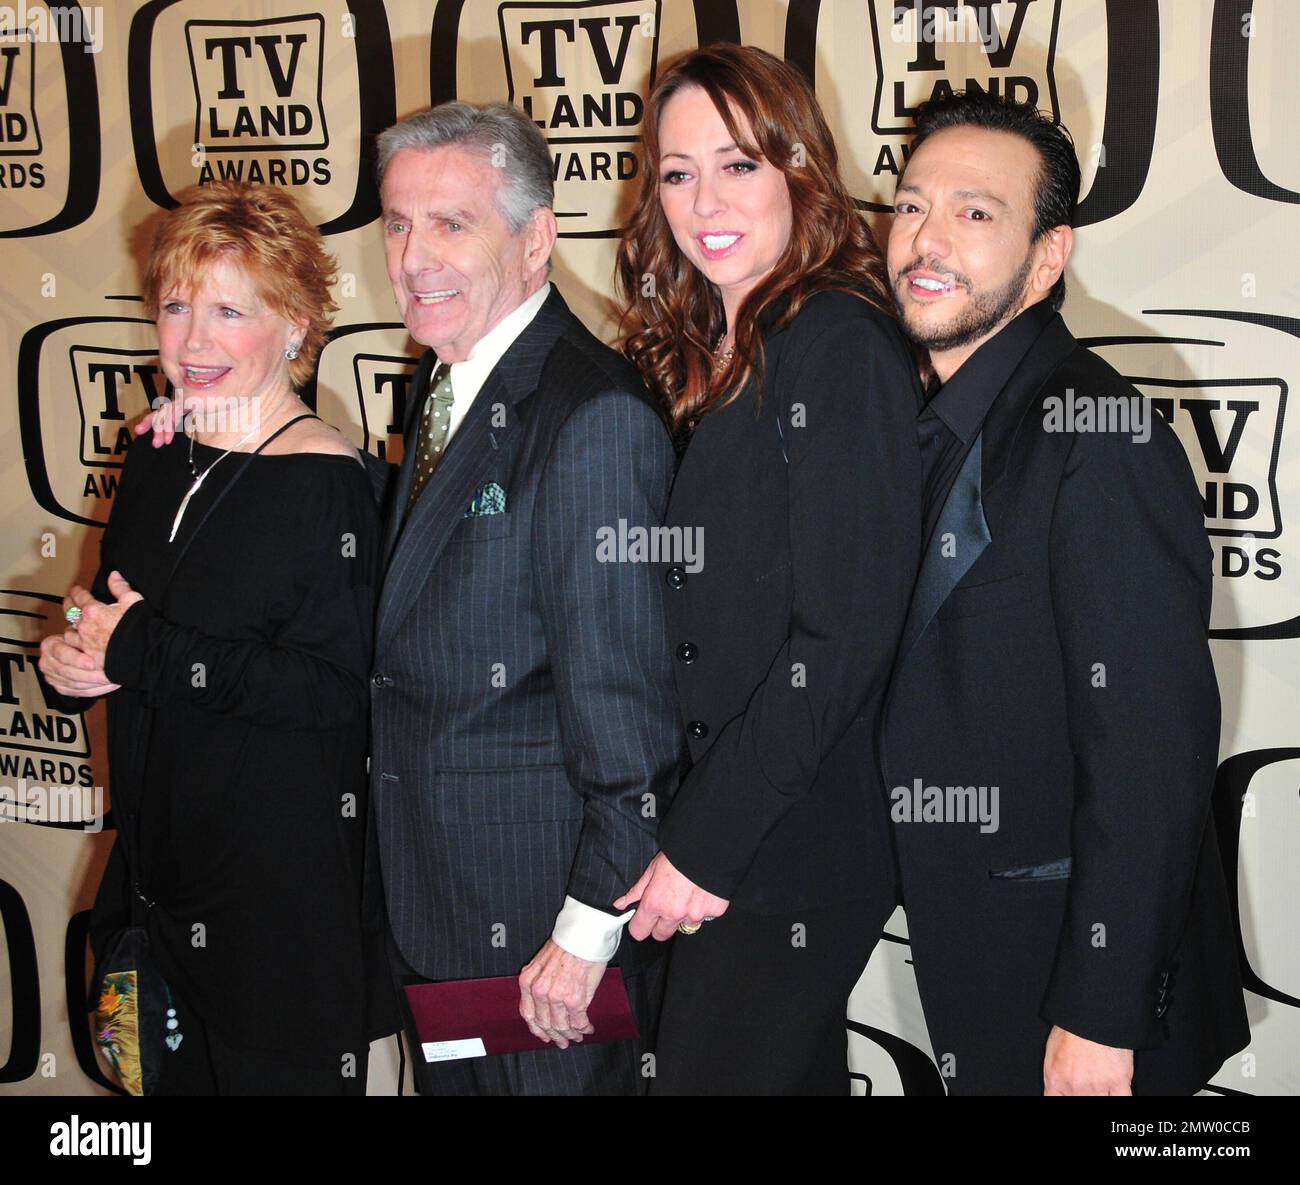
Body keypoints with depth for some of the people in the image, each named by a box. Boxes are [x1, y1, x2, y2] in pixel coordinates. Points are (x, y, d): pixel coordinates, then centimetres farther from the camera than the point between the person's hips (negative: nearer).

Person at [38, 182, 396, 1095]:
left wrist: (146, 653, -23)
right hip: (161, 865, 7)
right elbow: (116, 623, 17)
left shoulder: (324, 480, -17)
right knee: (178, 1074, 20)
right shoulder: (155, 465, 6)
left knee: (279, 1074, 7)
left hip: (288, 882, -7)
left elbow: (340, 691, -23)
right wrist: (74, 662, -6)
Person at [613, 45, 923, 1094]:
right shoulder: (703, 356, 11)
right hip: (713, 826, 8)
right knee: (796, 1074, 19)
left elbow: (841, 637, -20)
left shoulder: (842, 345, -15)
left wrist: (704, 846, -17)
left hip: (792, 849, -8)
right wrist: (689, 830, 4)